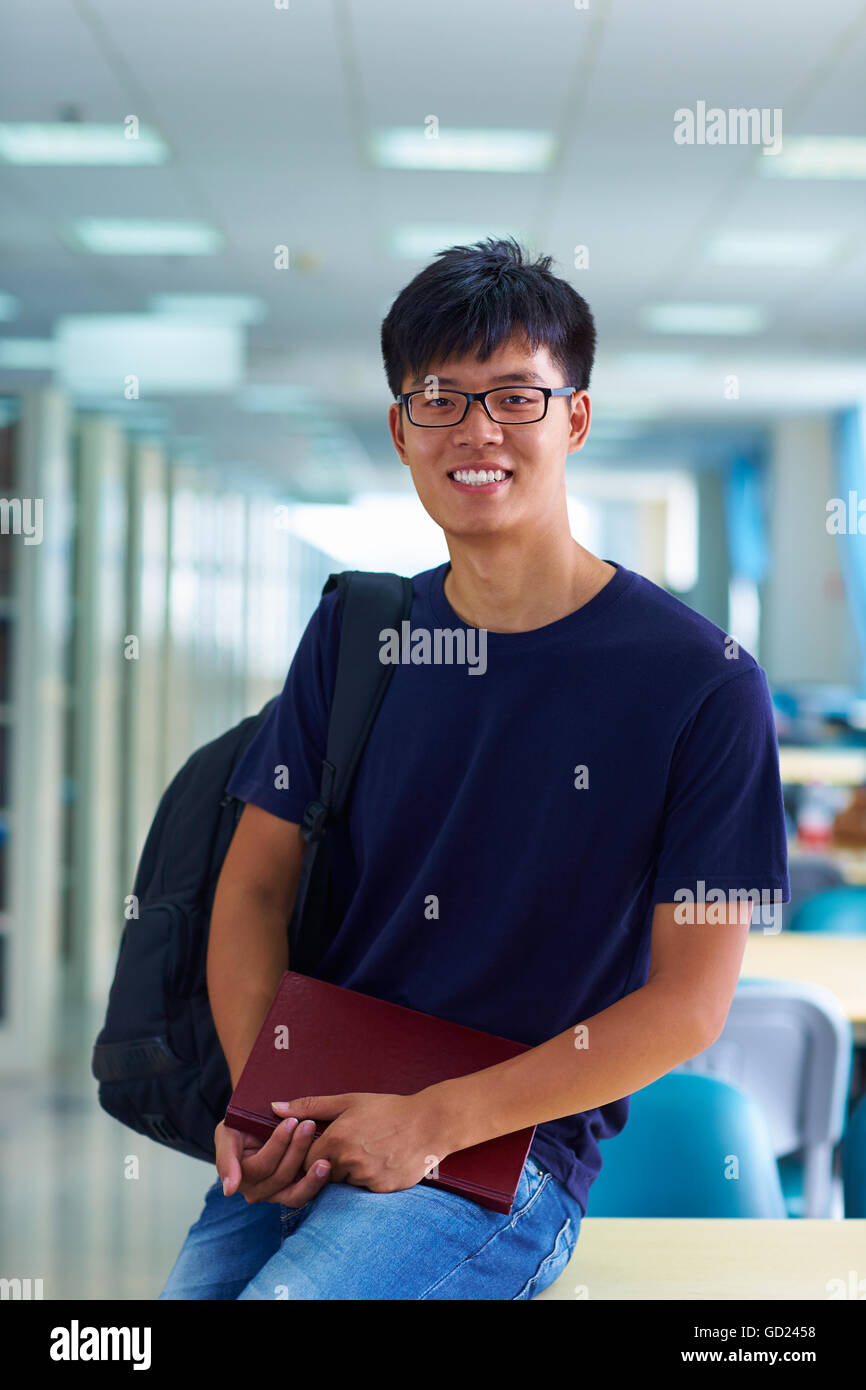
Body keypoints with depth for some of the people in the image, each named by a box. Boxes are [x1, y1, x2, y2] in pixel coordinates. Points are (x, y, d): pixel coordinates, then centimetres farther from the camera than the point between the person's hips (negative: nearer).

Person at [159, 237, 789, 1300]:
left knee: (285, 1297, -27)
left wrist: (434, 1122, -14)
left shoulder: (701, 681, -7)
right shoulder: (353, 632, 8)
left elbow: (688, 1002, -8)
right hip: (314, 1122, 4)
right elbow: (255, 888, 9)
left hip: (512, 1149, -3)